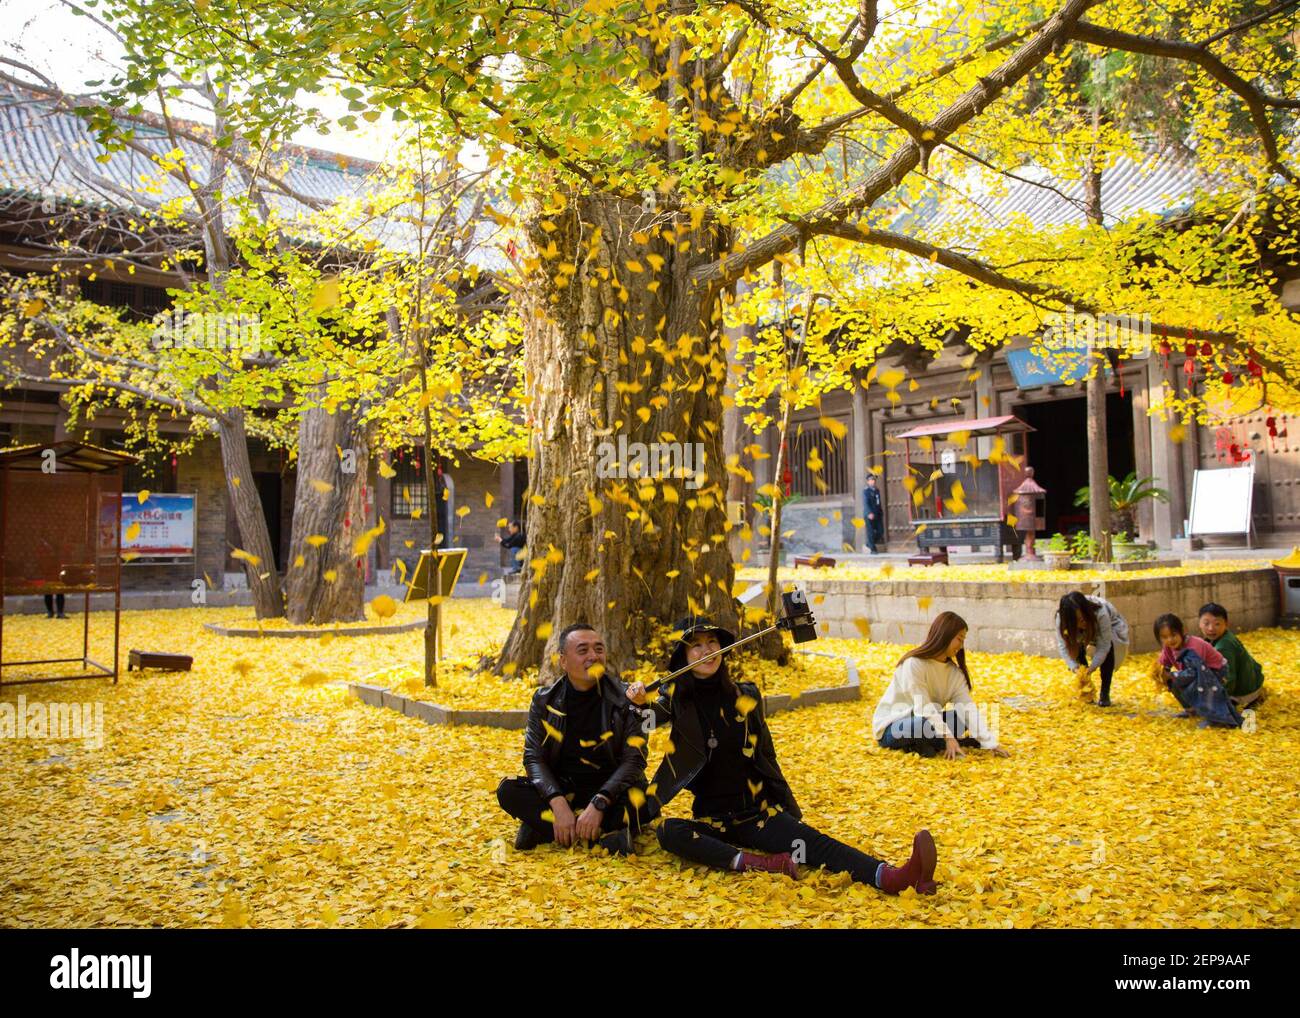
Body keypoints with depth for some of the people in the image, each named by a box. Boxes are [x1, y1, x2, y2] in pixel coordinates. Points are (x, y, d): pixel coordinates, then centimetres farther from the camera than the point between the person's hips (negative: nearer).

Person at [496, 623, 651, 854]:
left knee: (641, 802, -33)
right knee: (508, 791, -23)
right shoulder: (546, 700, -2)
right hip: (560, 790, 2)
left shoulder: (625, 698, -9)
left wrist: (598, 804, -28)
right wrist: (558, 805, -25)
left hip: (608, 791, -2)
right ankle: (606, 832, -25)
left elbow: (634, 759, -15)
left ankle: (544, 828, -22)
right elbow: (533, 757, -8)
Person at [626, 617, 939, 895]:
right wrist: (639, 702, -45)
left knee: (812, 841, -25)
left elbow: (765, 755, 9)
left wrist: (788, 809, 10)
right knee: (668, 831, -31)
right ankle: (759, 863, -42)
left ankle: (894, 877, -46)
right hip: (711, 818, 0)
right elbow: (651, 717, -22)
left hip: (757, 812, 0)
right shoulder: (675, 698, -2)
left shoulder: (745, 695, 1)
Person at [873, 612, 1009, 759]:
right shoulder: (914, 664, -20)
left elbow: (968, 707, -8)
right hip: (890, 728, -7)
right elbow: (924, 708, -24)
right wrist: (948, 737, -30)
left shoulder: (954, 672, 1)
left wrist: (991, 742, -19)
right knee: (929, 724, -36)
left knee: (963, 717, -11)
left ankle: (921, 744, -8)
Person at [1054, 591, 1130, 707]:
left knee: (1107, 650, -30)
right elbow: (1063, 646, -30)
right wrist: (1074, 667, -41)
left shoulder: (1100, 613, -42)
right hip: (1089, 632, 3)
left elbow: (1104, 644, -37)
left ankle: (1105, 695, -19)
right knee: (1077, 647, -22)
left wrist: (1093, 666, -43)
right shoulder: (1061, 618, -33)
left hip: (1111, 629, -3)